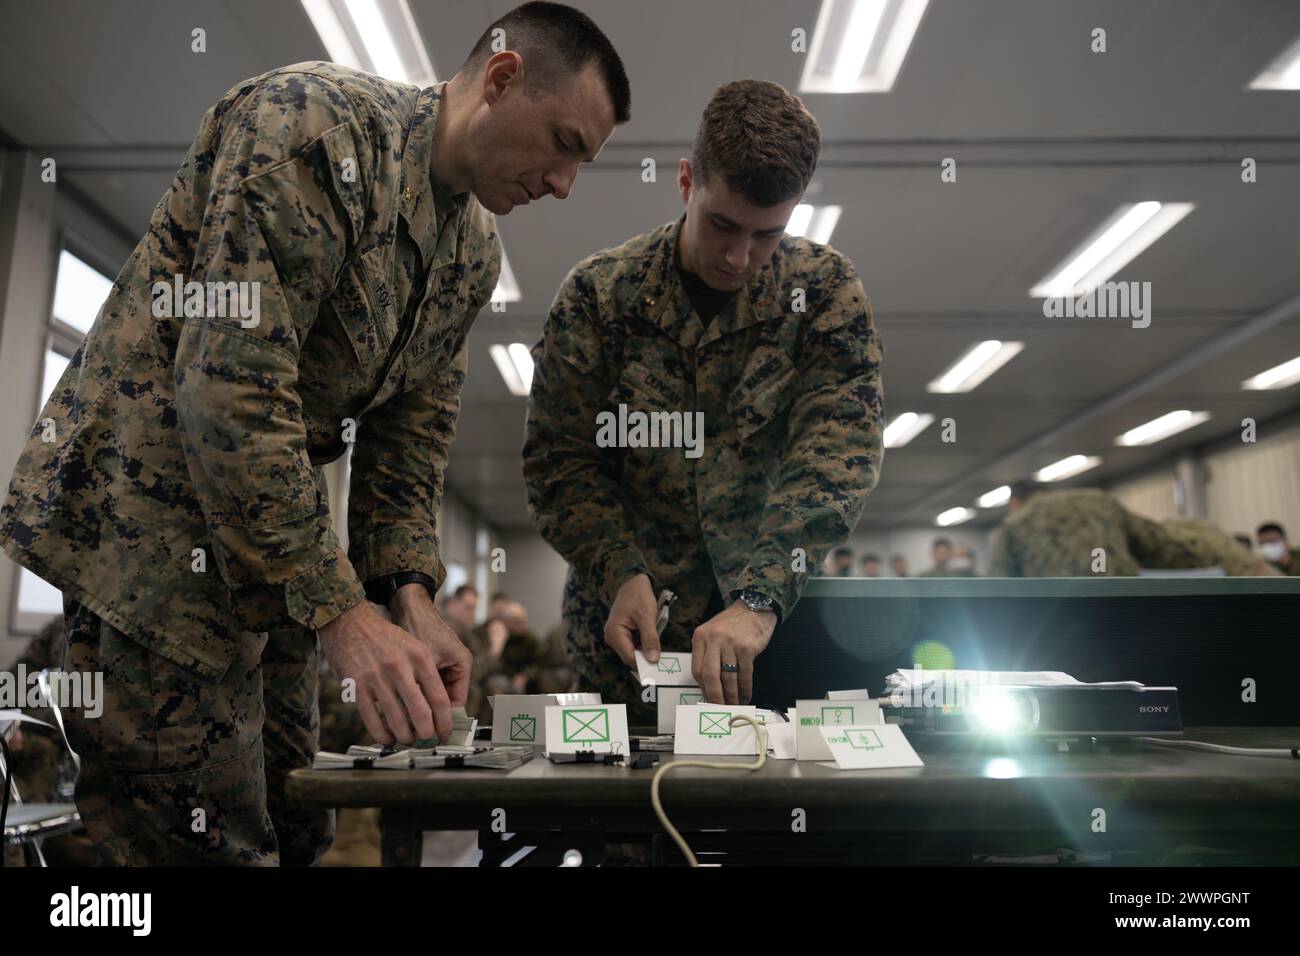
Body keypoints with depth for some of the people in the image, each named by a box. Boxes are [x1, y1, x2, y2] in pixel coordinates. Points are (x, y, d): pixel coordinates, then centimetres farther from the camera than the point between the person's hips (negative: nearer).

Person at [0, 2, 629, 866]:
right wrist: (341, 609, -26)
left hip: (273, 541, 8)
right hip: (150, 521, -8)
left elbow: (410, 434, 7)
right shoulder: (313, 122, -18)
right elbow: (230, 382, -26)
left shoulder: (475, 254, 9)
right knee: (204, 835, -5)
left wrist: (411, 593, -9)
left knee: (289, 828, 14)